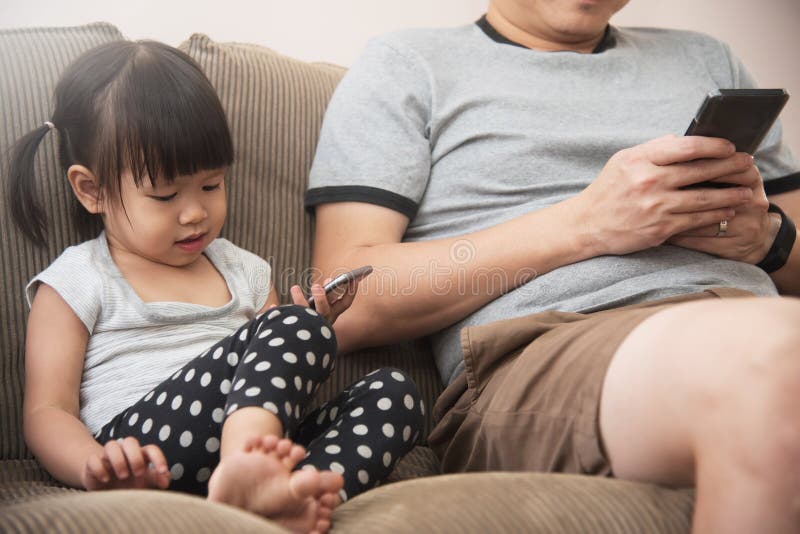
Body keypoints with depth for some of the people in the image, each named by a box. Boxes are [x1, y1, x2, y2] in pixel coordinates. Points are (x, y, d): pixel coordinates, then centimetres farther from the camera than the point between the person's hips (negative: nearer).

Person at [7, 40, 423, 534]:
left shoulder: (243, 270, 24)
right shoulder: (75, 283, 10)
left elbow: (285, 381, 27)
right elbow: (48, 412, 2)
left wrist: (315, 325, 5)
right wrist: (94, 466, -21)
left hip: (256, 437, 6)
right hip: (148, 459, -6)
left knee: (393, 392, -15)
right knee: (290, 329, -22)